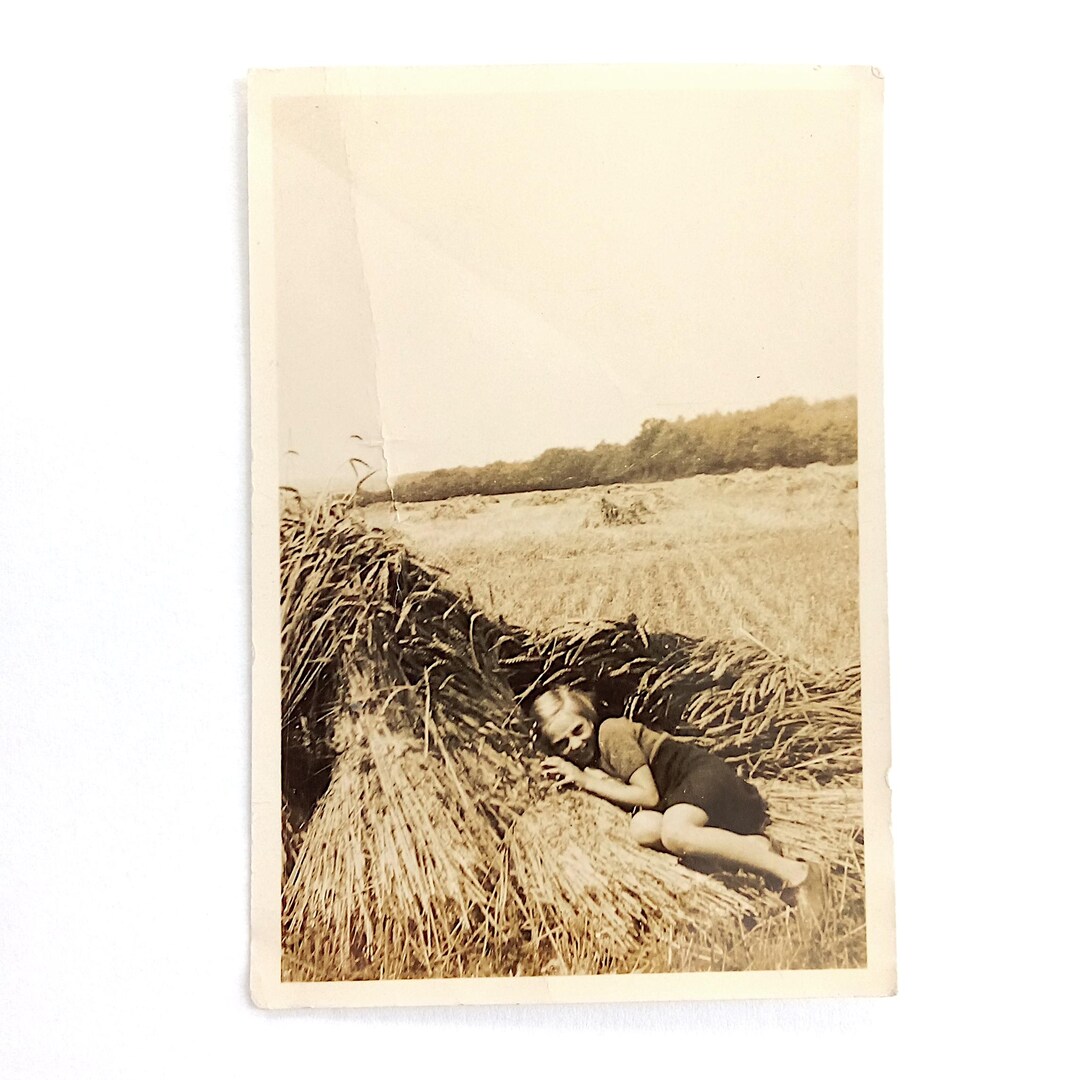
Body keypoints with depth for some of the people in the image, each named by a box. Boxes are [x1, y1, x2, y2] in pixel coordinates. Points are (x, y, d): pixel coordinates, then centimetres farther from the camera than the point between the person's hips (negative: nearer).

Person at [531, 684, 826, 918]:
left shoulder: (612, 731, -11)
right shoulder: (589, 761, 14)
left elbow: (649, 795, -15)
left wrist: (587, 781, -13)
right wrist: (576, 777, -9)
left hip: (701, 772, -8)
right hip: (679, 795, 8)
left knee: (674, 833, -36)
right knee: (643, 828, -24)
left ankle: (795, 872, -31)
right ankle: (750, 844, -17)